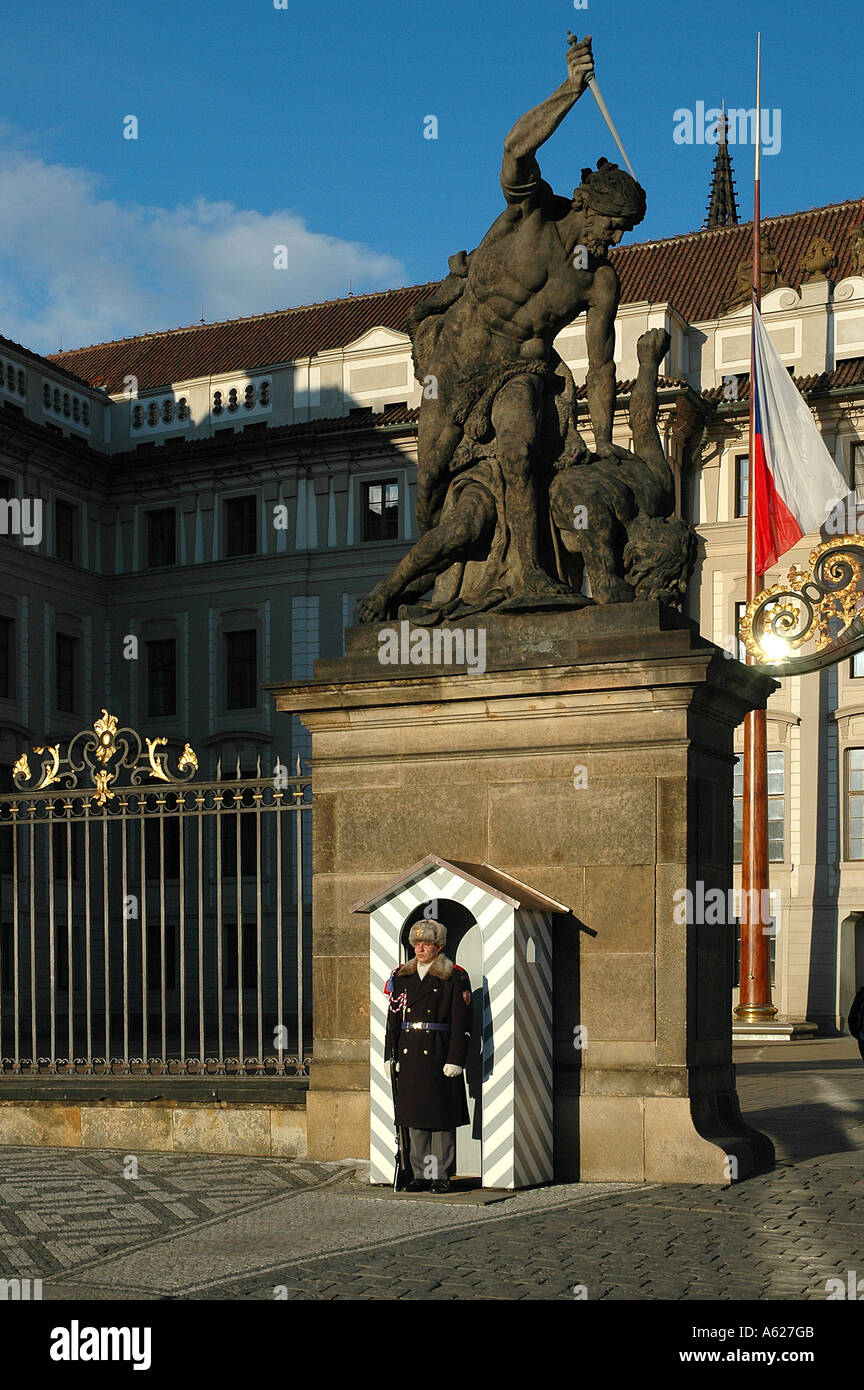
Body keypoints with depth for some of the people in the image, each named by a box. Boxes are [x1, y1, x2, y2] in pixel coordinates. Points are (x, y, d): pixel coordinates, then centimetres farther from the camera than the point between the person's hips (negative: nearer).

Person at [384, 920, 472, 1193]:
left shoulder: (455, 977, -2)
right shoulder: (402, 977, 11)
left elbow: (461, 1022, -6)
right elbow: (393, 1018, 12)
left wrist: (455, 1060, -12)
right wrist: (390, 1056, 6)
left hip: (439, 1055, -4)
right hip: (409, 1055, 4)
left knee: (441, 1115, 0)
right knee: (415, 1116, 6)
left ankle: (441, 1175, 6)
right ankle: (421, 1174, 13)